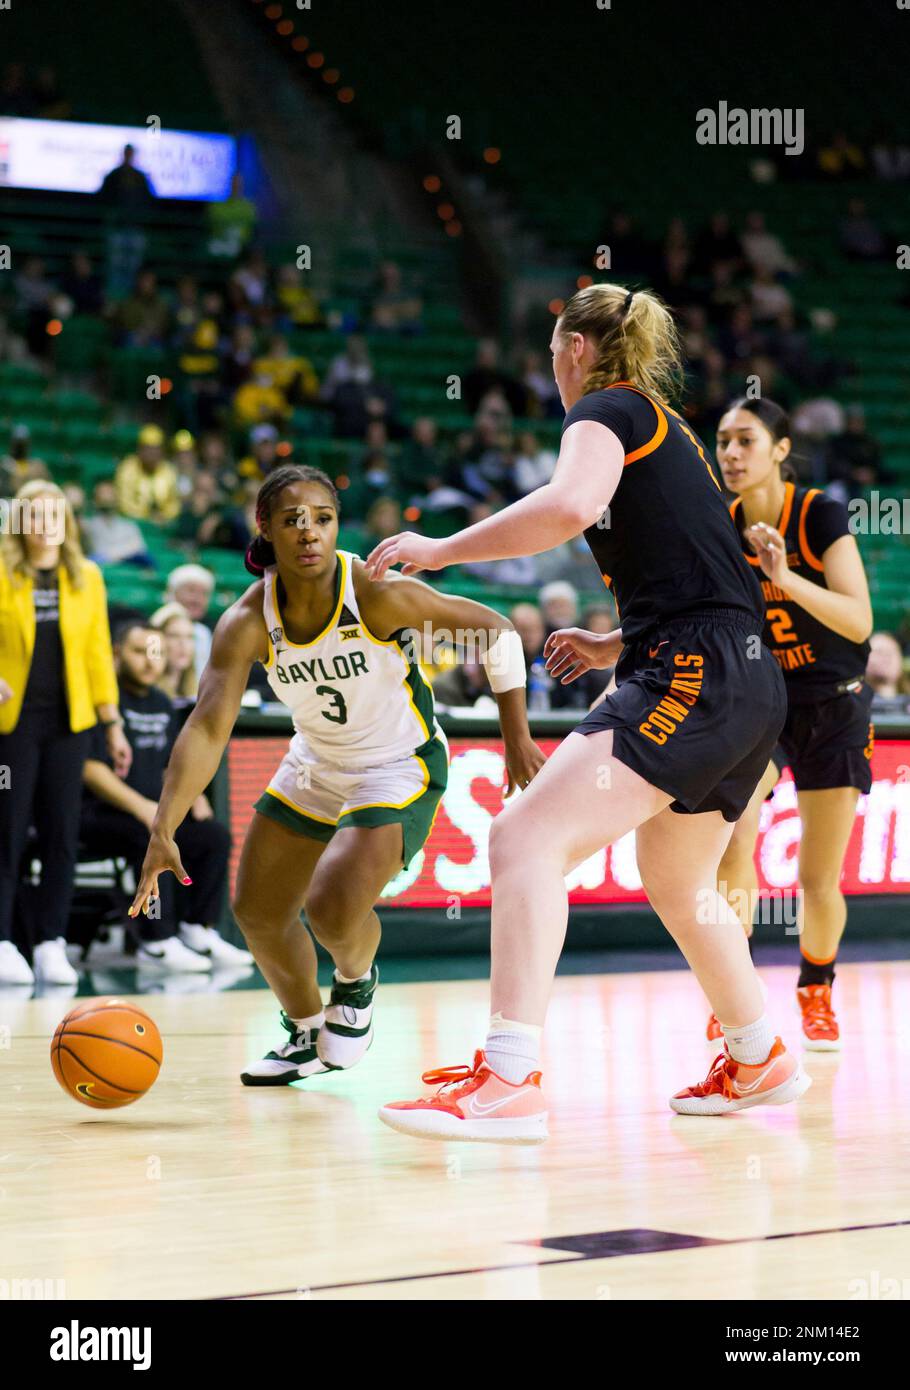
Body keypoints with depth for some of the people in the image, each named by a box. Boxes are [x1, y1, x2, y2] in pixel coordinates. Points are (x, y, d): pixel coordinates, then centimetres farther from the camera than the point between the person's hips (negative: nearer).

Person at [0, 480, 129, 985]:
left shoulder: (87, 577, 6)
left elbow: (98, 652, 9)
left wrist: (112, 723, 7)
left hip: (68, 720, 3)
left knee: (61, 833, 3)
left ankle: (52, 945, 9)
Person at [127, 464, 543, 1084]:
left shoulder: (377, 594, -28)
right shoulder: (247, 623, -20)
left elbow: (494, 628, -17)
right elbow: (208, 728, -27)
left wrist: (518, 739, -14)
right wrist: (163, 833, -39)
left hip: (400, 768, -5)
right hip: (316, 766, 5)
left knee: (334, 907, -24)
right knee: (258, 912, 12)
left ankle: (357, 982, 13)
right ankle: (307, 1036, 39)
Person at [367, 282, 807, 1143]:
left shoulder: (606, 410, -2)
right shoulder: (665, 428, 26)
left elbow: (570, 504, -25)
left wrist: (442, 549, -16)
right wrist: (614, 645, 26)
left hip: (692, 677, -10)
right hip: (747, 683, 10)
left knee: (526, 840, -18)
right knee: (677, 885, 29)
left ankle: (509, 1081, -30)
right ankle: (759, 1062, 46)